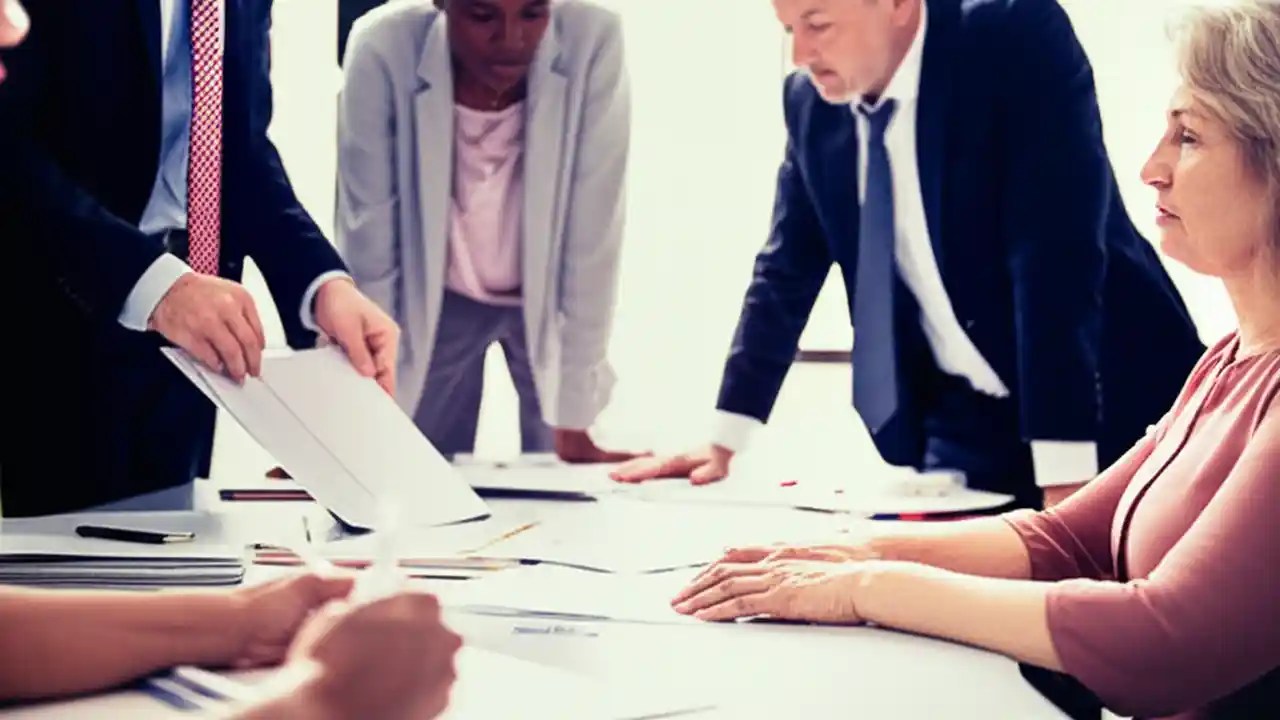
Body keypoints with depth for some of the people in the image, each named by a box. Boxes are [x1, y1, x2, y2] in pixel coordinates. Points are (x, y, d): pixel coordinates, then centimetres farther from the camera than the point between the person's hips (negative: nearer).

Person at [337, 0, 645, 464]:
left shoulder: (592, 42, -29)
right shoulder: (384, 52, -28)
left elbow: (593, 241, -24)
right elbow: (367, 247, -21)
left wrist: (574, 424, -24)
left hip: (550, 301, 0)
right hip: (436, 301, 0)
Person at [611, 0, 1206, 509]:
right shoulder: (812, 99, -1)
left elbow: (1056, 256, -26)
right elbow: (786, 271, 9)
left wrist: (1064, 476, -31)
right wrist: (724, 441, 7)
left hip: (1106, 398, -4)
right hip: (958, 419, 5)